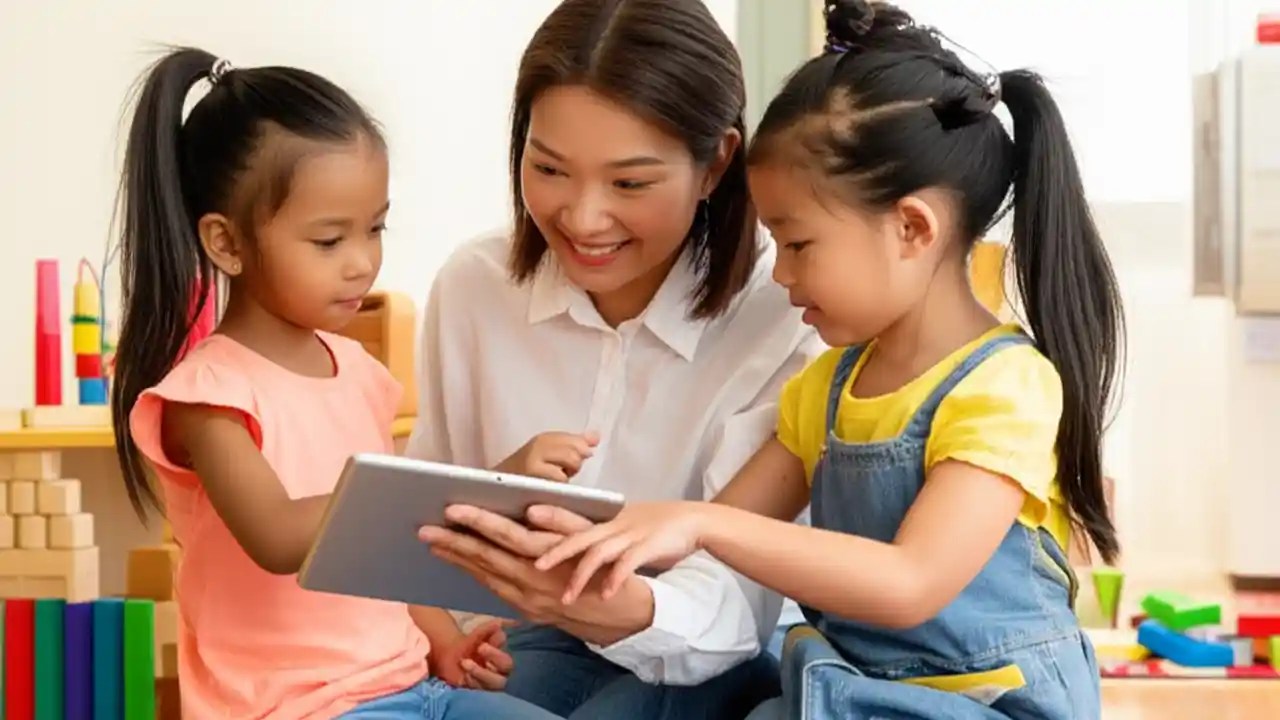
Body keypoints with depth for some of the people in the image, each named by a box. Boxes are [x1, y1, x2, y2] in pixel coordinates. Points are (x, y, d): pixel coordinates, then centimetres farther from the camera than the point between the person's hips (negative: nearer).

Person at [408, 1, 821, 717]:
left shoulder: (780, 315, -18)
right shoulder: (471, 286, -4)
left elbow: (737, 605, -24)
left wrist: (625, 609, -45)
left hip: (712, 660, -3)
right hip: (529, 641, 3)